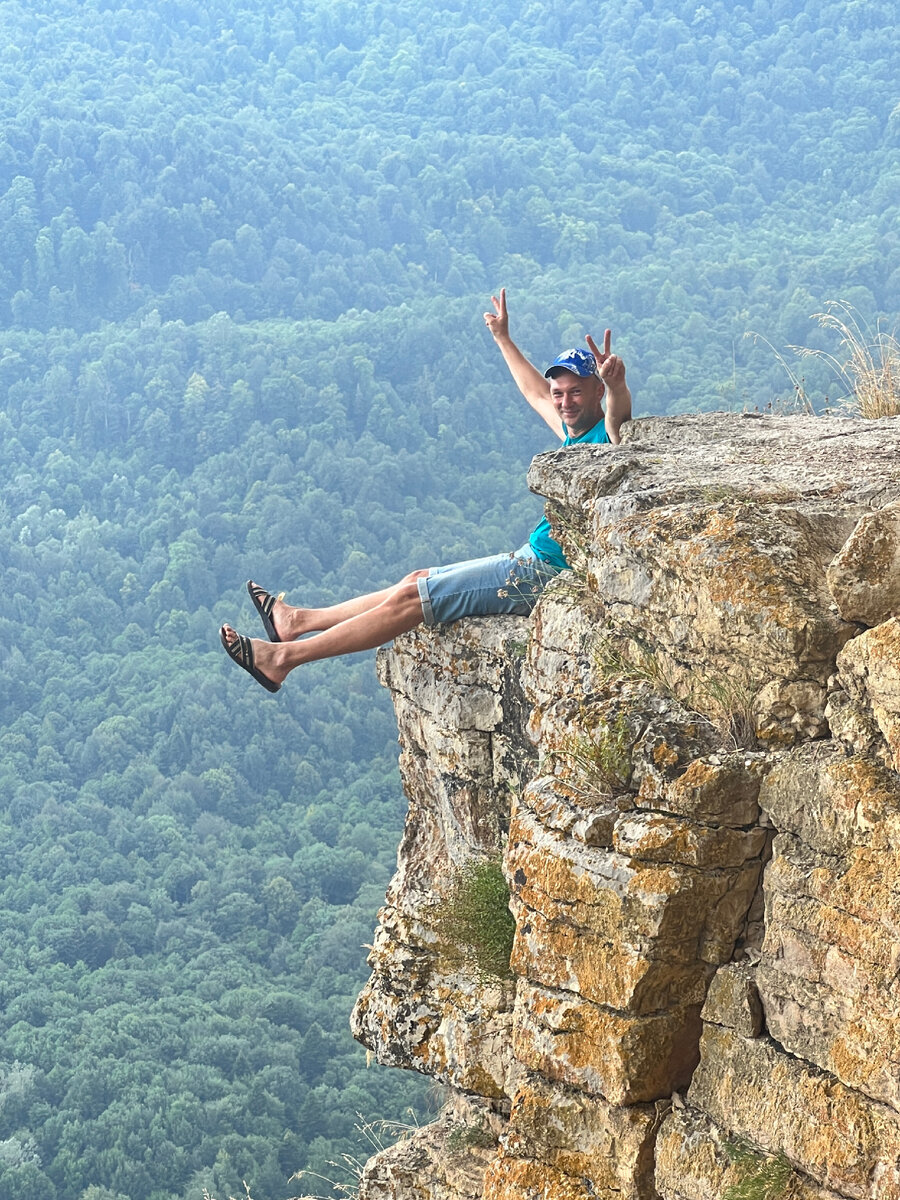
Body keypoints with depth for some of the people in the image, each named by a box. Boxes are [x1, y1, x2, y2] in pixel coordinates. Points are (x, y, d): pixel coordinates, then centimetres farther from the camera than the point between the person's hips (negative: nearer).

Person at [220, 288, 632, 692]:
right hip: (531, 562, 10)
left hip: (545, 574, -10)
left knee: (409, 599, -11)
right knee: (416, 582, 18)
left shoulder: (607, 436, -12)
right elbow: (536, 393, 36)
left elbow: (619, 413, -37)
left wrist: (615, 384, -59)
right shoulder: (572, 434, 16)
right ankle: (296, 621, 29)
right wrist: (503, 339, 47)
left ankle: (281, 657, -8)